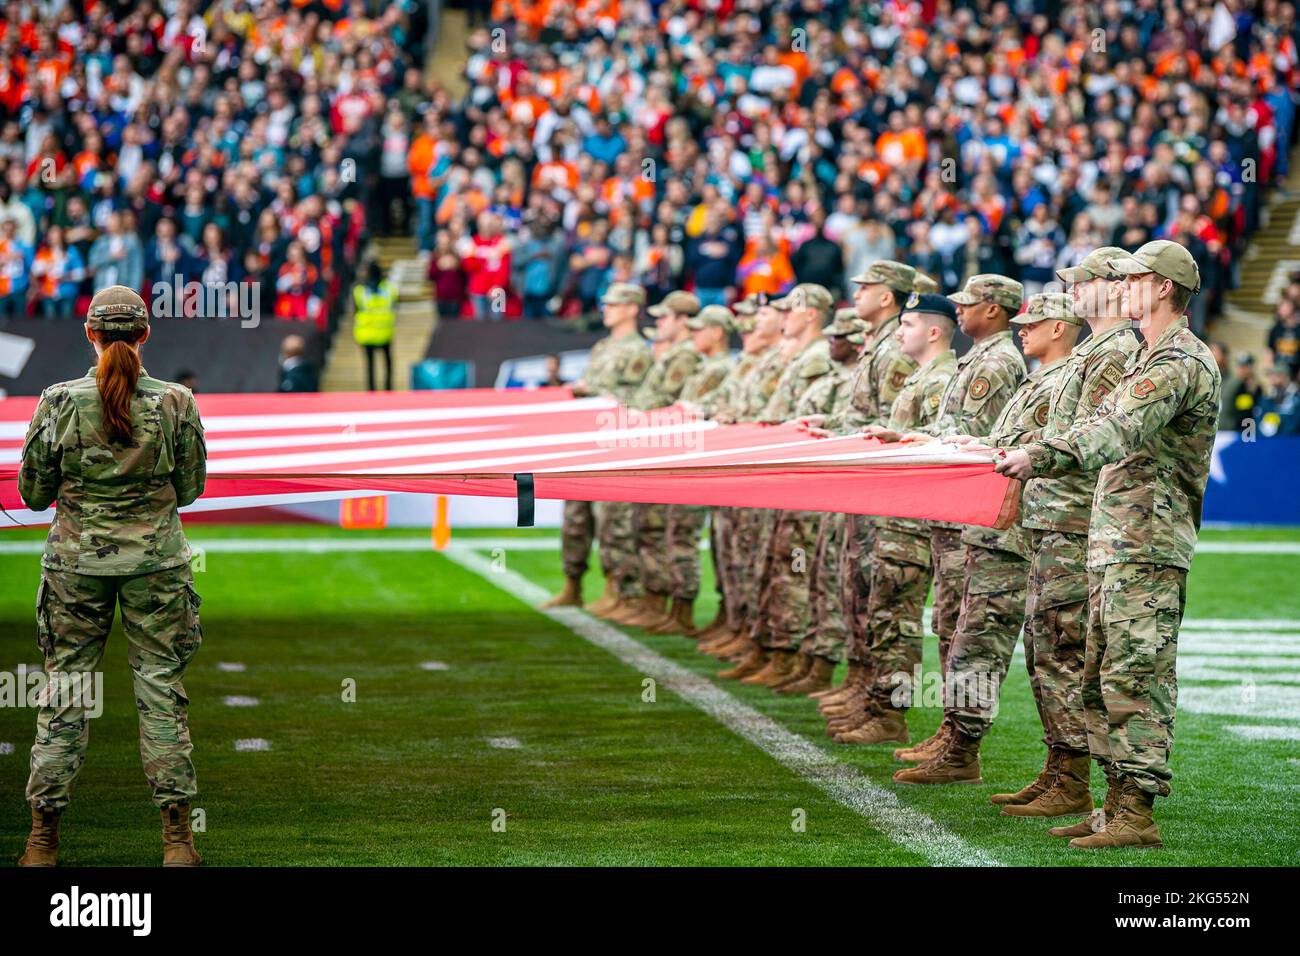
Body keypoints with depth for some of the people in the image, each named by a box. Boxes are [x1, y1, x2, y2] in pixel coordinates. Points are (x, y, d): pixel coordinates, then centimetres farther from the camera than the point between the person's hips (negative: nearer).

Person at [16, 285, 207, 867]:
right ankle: (176, 837, 6)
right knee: (162, 690, 6)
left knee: (65, 691, 6)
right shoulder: (176, 403, -6)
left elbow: (34, 493, 0)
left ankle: (43, 839, 8)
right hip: (156, 556, 0)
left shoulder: (59, 403, -7)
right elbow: (190, 489, 3)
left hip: (77, 557, 0)